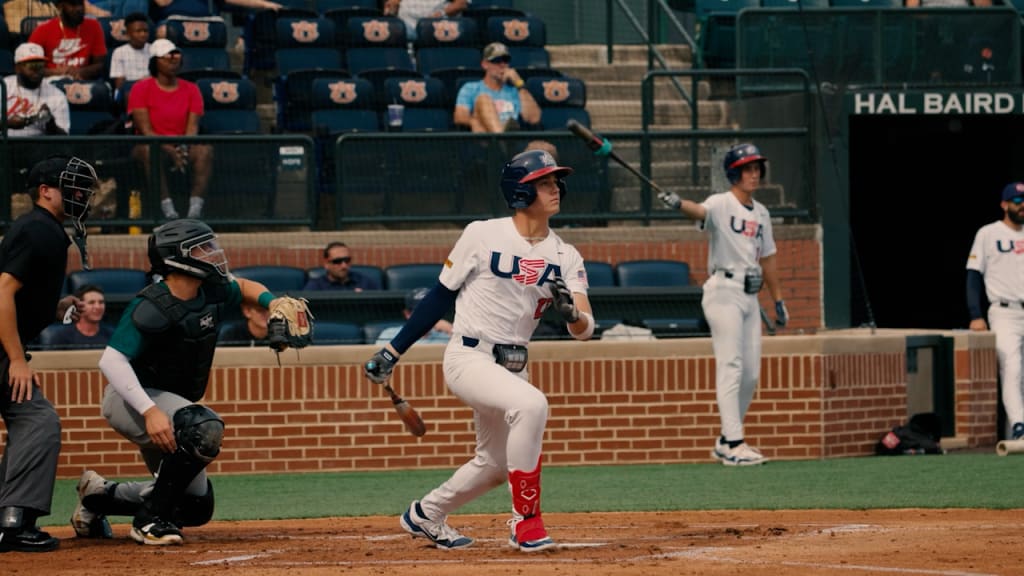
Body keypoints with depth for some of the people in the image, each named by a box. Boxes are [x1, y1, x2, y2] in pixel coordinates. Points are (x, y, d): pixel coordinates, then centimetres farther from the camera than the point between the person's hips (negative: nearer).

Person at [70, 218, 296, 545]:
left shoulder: (214, 293, 0)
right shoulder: (152, 307, -24)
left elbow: (242, 287, 24)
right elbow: (111, 361, -33)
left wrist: (272, 303, 1)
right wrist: (150, 411, -44)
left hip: (163, 404, 9)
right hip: (129, 399, -9)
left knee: (197, 507, 7)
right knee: (205, 427, -36)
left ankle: (99, 496, 23)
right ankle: (151, 519, -23)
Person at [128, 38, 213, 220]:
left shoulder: (191, 89, 11)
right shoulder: (141, 89, 1)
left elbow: (192, 127, 1)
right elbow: (145, 130, -8)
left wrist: (184, 150, -20)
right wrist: (170, 151, -23)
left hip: (183, 147, 3)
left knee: (205, 149, -29)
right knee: (150, 150, -38)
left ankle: (196, 208, -40)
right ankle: (166, 206, -45)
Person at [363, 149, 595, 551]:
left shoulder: (565, 257, 1)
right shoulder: (483, 236, -9)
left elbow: (584, 329, -8)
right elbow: (440, 297, 0)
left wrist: (570, 311, -32)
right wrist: (392, 352, 2)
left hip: (512, 366, 6)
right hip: (469, 358, -6)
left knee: (495, 464, 17)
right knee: (530, 404, -32)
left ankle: (425, 516, 43)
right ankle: (526, 522, -23)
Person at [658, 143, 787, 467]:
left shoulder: (760, 213, 15)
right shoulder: (721, 204, -7)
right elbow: (701, 212, -30)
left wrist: (778, 300, 24)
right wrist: (679, 205, -52)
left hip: (750, 295, 8)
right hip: (724, 291, -8)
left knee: (751, 373, 7)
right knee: (731, 367, -13)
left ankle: (727, 441, 17)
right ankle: (733, 444, -17)